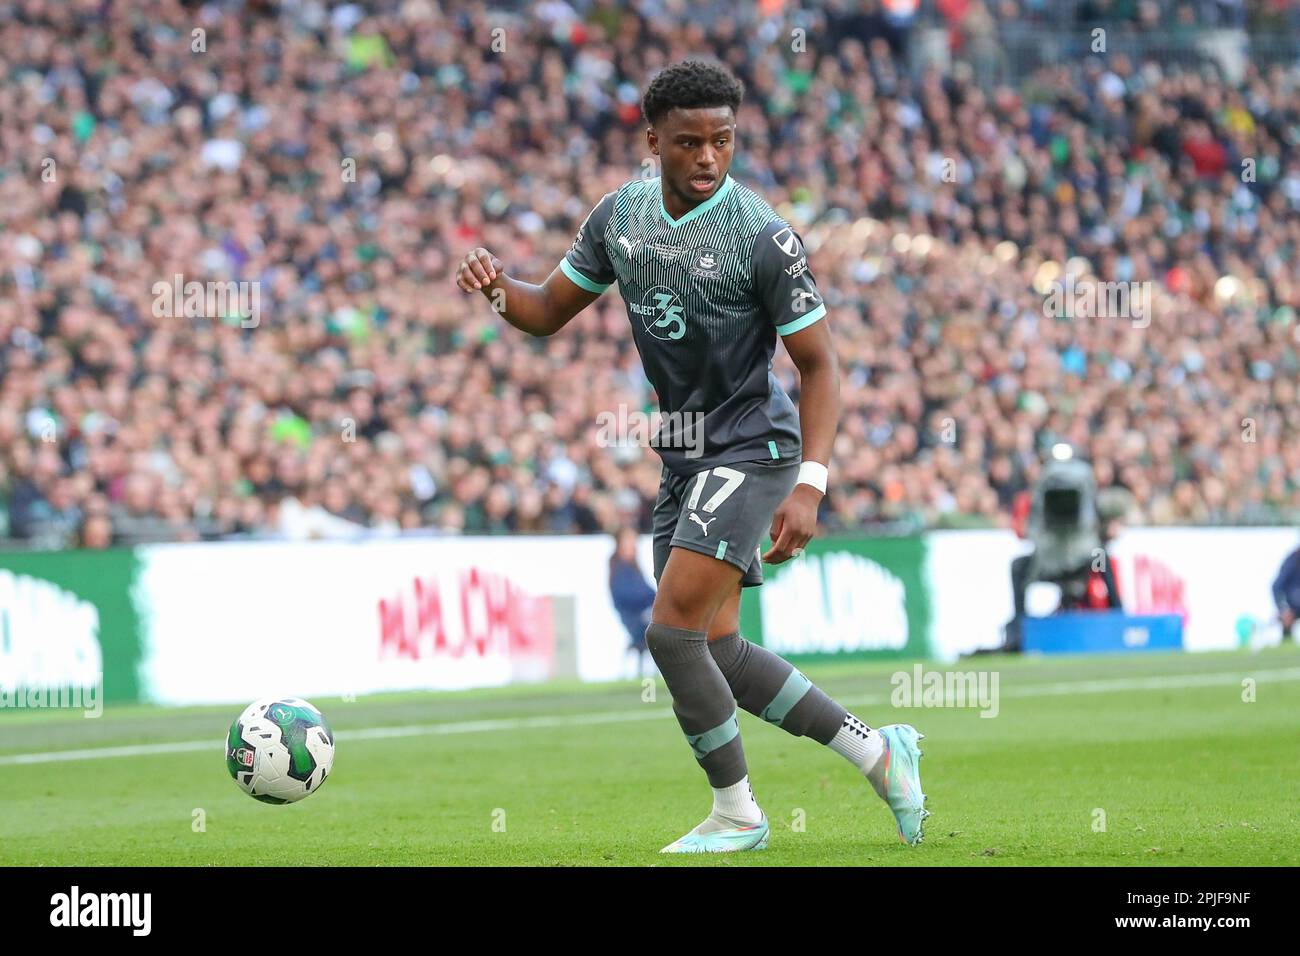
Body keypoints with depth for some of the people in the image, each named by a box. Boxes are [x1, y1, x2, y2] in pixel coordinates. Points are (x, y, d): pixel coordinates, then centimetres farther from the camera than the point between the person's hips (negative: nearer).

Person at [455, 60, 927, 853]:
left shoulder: (763, 237, -17)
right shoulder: (621, 215, 2)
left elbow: (820, 364, -13)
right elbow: (548, 312, 12)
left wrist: (809, 485, -23)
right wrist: (497, 288, -12)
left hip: (752, 446, -8)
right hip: (684, 454, 8)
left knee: (673, 632, -16)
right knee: (716, 649, 8)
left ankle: (737, 815, 0)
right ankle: (876, 753, 21)